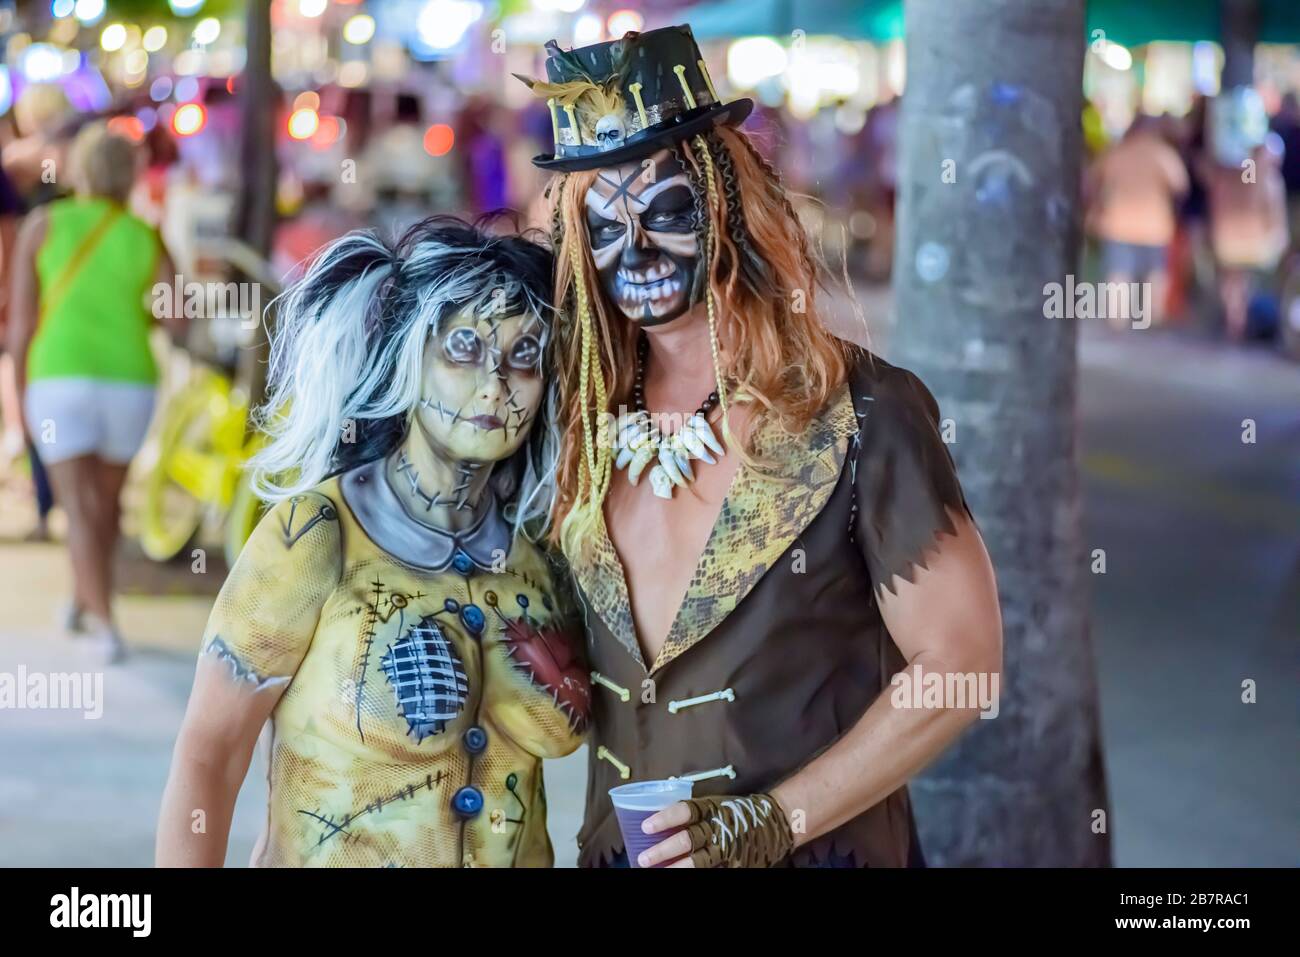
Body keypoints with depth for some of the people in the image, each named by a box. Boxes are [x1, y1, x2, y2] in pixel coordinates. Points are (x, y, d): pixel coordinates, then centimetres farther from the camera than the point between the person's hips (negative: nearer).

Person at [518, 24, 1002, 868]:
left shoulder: (858, 413, -14)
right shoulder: (588, 420, 1)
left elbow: (961, 659, -14)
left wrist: (770, 822, -18)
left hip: (816, 850, -4)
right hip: (619, 847, 5)